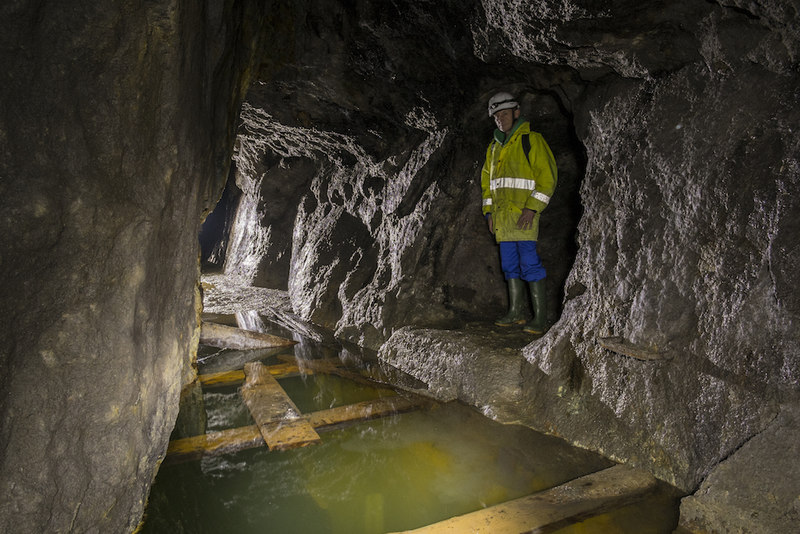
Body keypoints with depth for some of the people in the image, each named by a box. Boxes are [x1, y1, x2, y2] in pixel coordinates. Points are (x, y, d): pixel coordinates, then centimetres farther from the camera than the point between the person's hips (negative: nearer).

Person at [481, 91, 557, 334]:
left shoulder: (531, 139, -1)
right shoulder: (495, 146, 20)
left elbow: (547, 175, -8)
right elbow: (487, 180, 25)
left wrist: (532, 207, -16)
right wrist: (489, 211, 14)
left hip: (523, 214, -7)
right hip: (502, 217, 7)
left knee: (529, 264, -10)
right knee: (509, 265, 9)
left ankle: (540, 318, -5)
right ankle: (516, 312, 18)